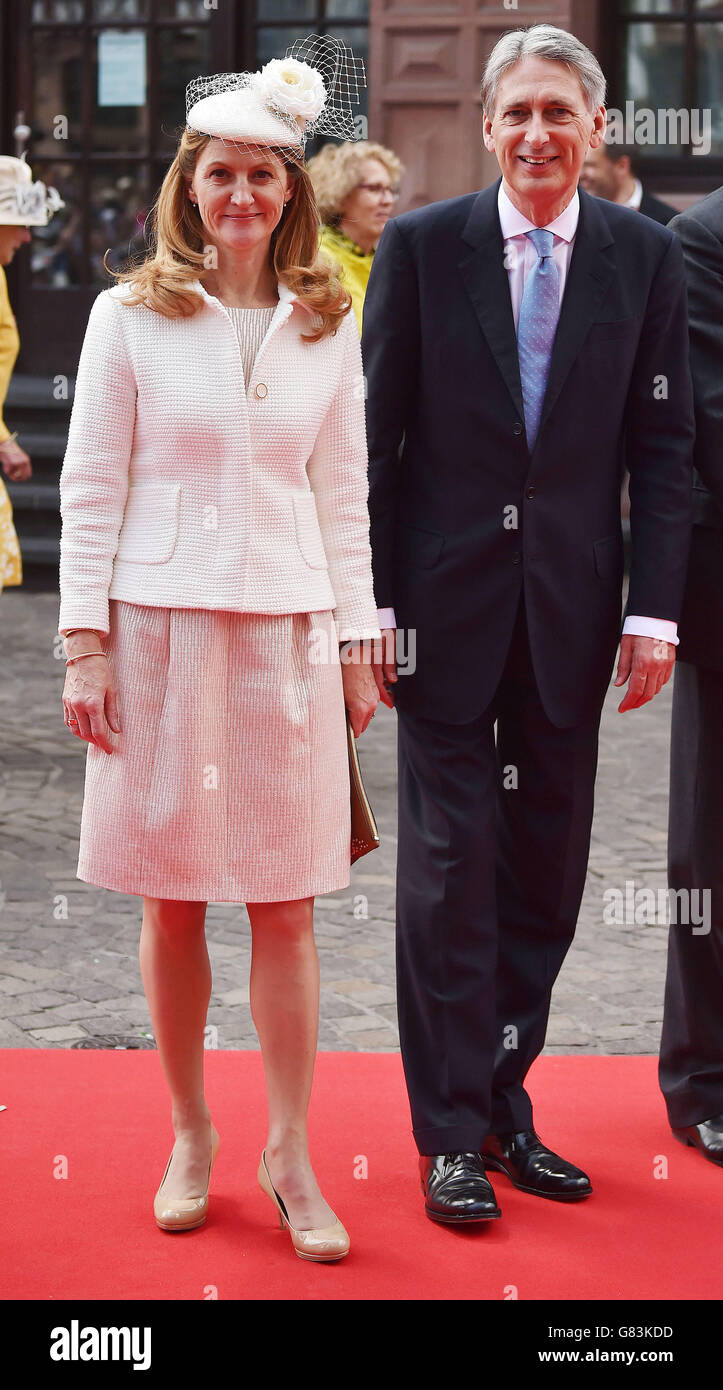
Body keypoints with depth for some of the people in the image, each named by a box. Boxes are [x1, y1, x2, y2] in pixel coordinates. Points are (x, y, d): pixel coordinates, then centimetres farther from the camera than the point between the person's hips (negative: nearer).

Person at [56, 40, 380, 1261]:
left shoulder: (325, 327, 8)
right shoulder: (130, 315, 1)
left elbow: (341, 495, 11)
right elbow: (91, 488, 0)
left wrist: (357, 642, 8)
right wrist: (85, 643, -5)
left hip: (289, 631, 2)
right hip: (161, 624, -1)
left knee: (286, 907, 3)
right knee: (173, 902, 6)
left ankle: (290, 1158, 13)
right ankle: (191, 1139, 21)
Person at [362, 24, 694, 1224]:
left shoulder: (646, 257, 3)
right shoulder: (420, 247, -1)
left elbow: (663, 446, 3)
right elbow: (377, 438, -1)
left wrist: (656, 608, -4)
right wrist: (368, 603, -5)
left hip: (572, 605, 2)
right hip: (446, 596, -2)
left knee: (547, 867, 8)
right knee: (449, 864, 0)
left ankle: (502, 1094, 24)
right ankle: (453, 1133, 10)